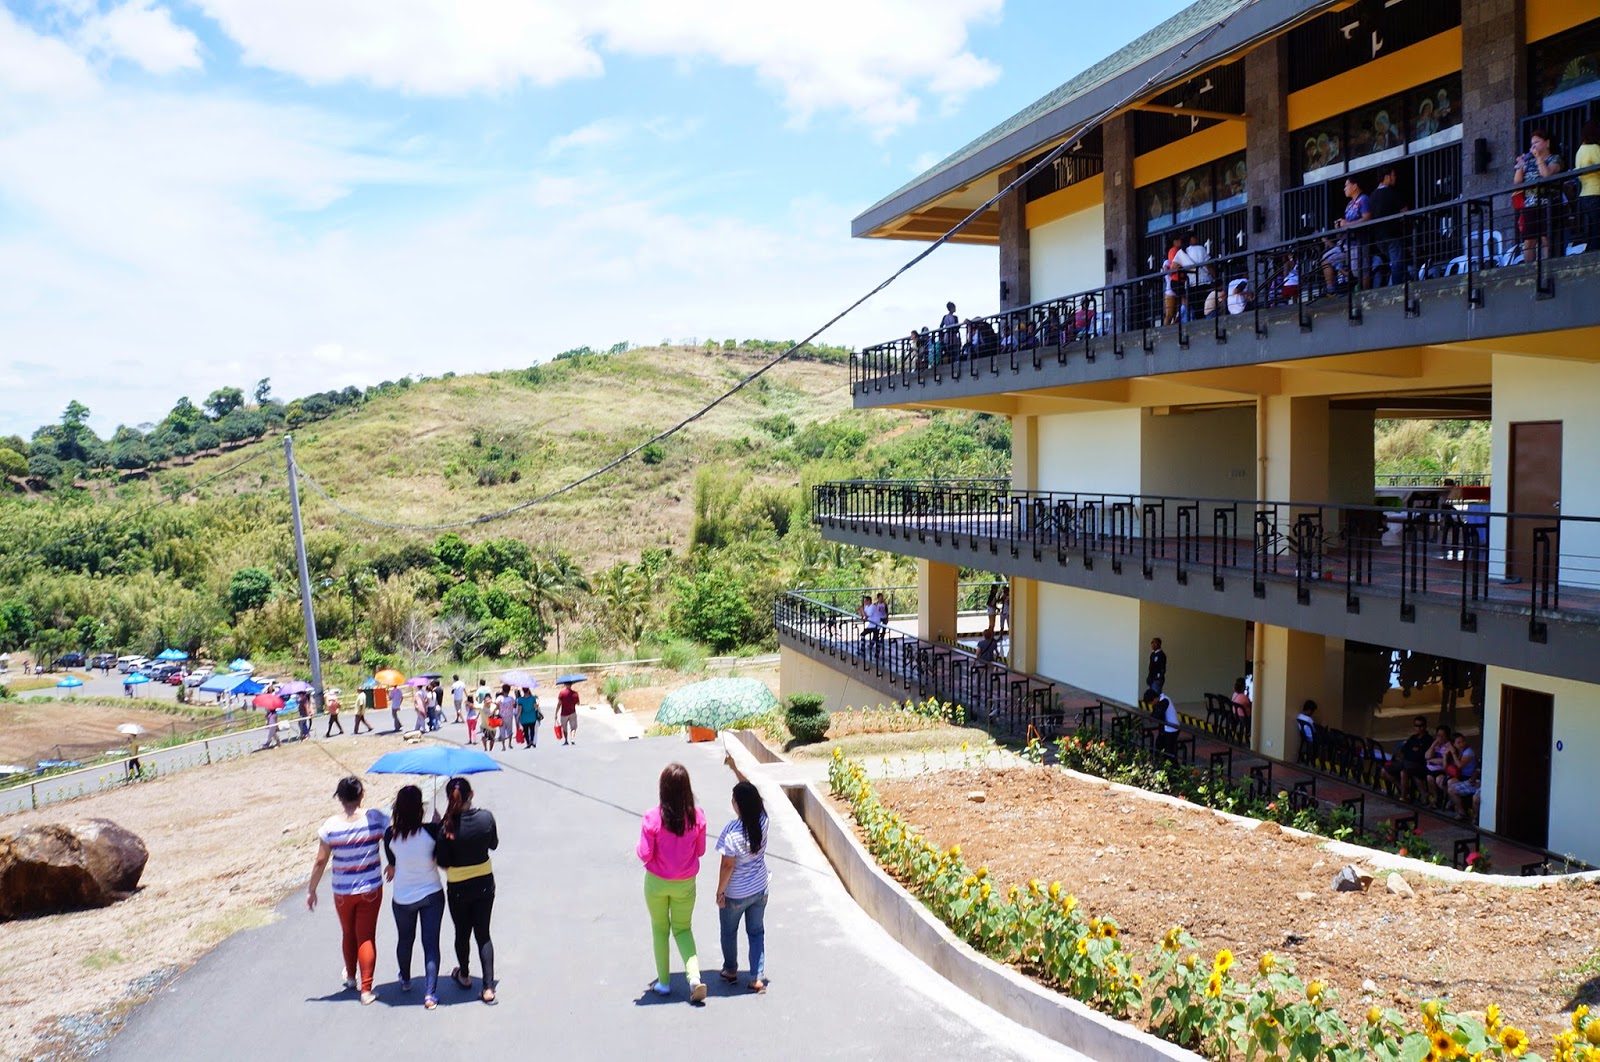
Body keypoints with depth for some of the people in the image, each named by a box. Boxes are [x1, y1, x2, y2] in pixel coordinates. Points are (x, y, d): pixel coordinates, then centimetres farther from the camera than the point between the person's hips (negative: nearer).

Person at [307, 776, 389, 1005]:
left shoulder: (330, 826, -15)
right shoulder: (375, 818, -15)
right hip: (371, 889, -1)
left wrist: (311, 890, 4)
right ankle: (366, 989, 6)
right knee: (367, 936, 8)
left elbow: (320, 861, -9)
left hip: (343, 892, 1)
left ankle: (350, 976, 44)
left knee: (348, 934, 23)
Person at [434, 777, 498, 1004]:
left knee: (462, 933, 20)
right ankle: (488, 987, 7)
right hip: (485, 883, 2)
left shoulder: (446, 826, -21)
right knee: (483, 934, 12)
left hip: (458, 889, -2)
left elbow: (443, 862, -14)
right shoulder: (486, 817, -14)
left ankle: (464, 975, 43)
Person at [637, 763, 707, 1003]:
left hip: (657, 883, -1)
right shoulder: (697, 816, -15)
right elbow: (700, 851, -3)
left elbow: (644, 855, -16)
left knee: (660, 929, 20)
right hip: (685, 884, 1)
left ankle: (664, 982, 29)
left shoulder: (652, 817, -22)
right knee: (683, 929, 18)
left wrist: (638, 846, 4)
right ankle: (694, 976, -2)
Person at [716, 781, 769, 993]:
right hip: (759, 890, 4)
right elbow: (759, 805, 8)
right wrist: (748, 789, -7)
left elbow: (727, 866, -22)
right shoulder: (762, 821, -16)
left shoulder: (732, 832, -30)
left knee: (729, 932, 22)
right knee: (756, 933, 18)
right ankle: (757, 978, 19)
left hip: (735, 894, -4)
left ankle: (730, 970, 40)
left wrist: (720, 891, -8)